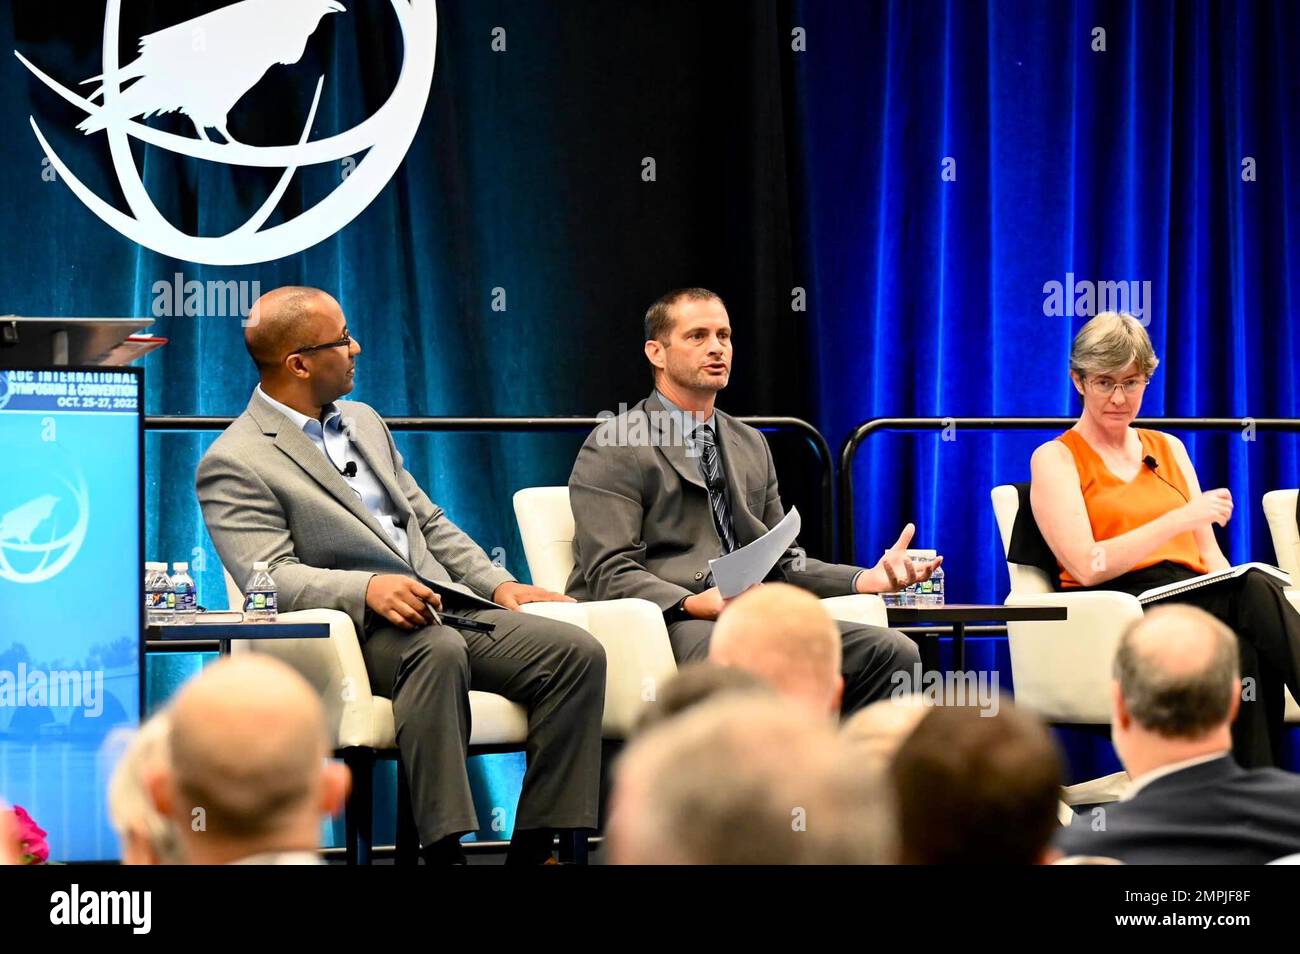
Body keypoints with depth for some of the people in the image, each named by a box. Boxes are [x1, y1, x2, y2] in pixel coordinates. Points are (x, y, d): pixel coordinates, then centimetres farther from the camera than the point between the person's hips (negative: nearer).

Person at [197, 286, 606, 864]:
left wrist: (498, 583, 11)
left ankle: (534, 848, -15)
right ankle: (443, 850, -37)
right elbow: (272, 576, -14)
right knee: (439, 650, -39)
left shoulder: (363, 422, 23)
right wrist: (368, 588, -30)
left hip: (445, 606, 8)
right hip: (357, 634, -7)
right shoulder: (234, 464, -3)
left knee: (576, 652, -15)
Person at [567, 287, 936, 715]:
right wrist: (692, 604, -26)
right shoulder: (613, 448, 2)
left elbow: (781, 563, 25)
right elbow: (609, 572, -9)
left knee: (892, 652, -17)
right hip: (663, 622, -7)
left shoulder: (750, 445, 25)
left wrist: (870, 578, 7)